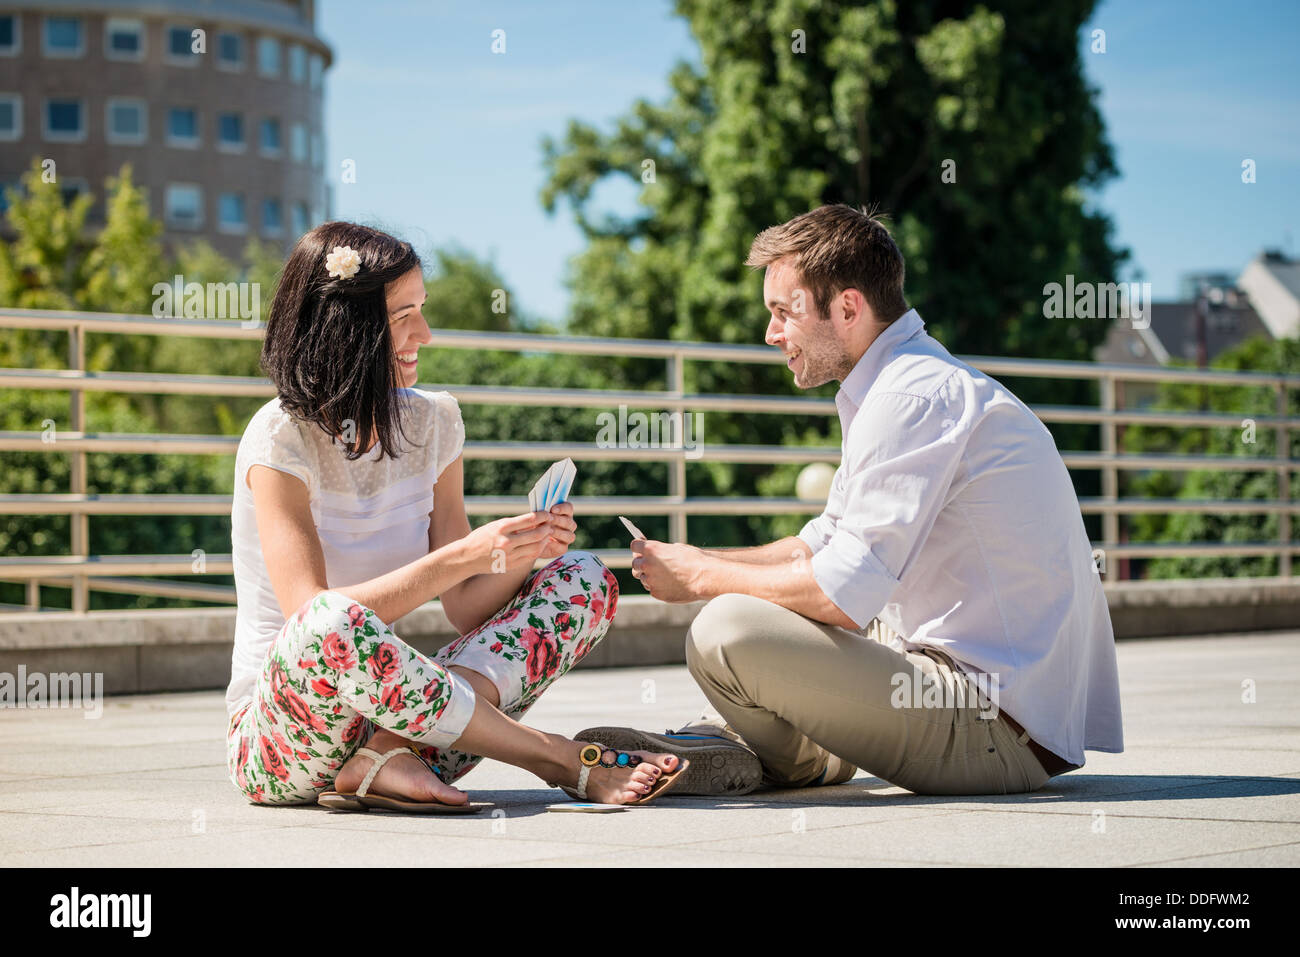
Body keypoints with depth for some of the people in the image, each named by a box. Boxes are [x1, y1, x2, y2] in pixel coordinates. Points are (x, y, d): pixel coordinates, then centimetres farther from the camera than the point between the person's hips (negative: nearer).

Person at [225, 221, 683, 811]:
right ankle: (569, 763, -25)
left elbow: (465, 610, 5)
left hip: (385, 708, 7)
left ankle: (392, 755, -25)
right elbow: (311, 617, -26)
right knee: (329, 624, -41)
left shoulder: (431, 423, 7)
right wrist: (465, 555, -28)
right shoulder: (281, 438, -13)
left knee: (585, 579, -4)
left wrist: (526, 552, -15)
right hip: (276, 737, -6)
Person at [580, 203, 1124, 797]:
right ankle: (728, 740, 12)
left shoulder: (911, 397, -17)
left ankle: (806, 760, 7)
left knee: (728, 631, -21)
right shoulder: (921, 382, 17)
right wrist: (695, 562, 10)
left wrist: (705, 578, -7)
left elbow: (843, 595, -21)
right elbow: (820, 547, 24)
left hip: (996, 730, -11)